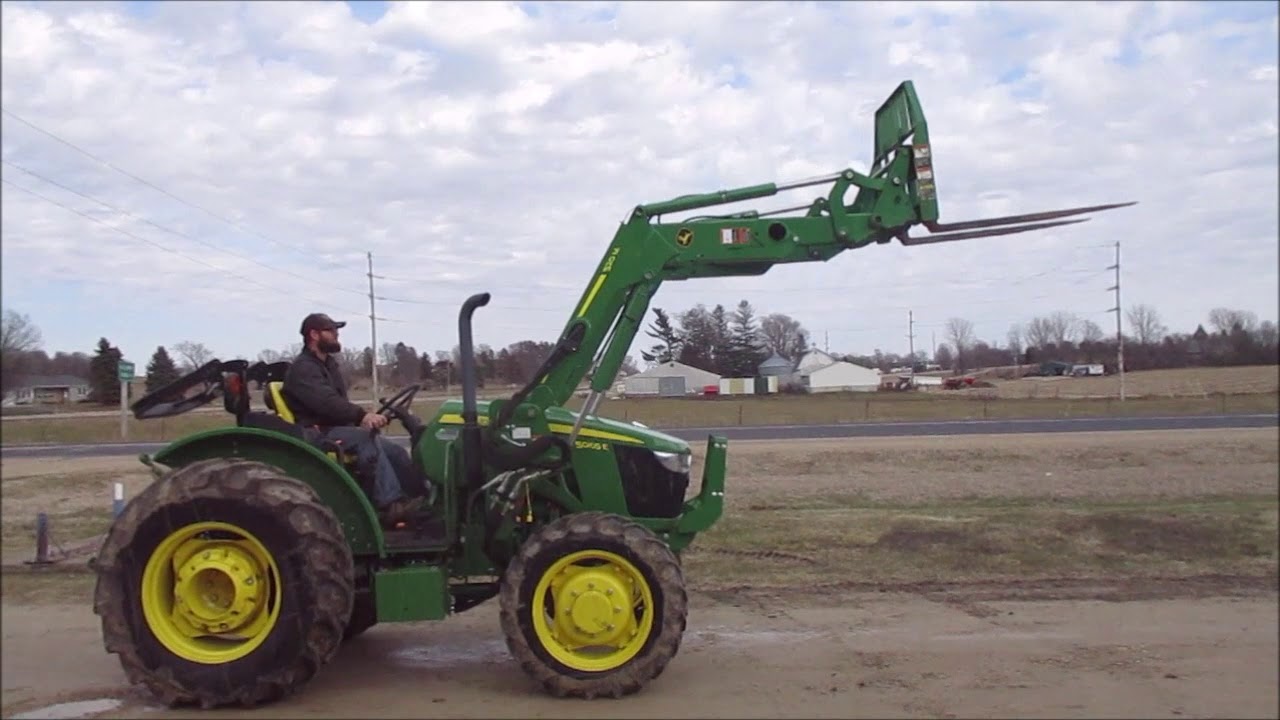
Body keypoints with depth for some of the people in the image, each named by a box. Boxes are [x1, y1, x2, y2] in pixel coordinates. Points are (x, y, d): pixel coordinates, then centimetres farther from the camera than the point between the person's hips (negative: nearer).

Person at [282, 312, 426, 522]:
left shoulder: (329, 364, 19)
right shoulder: (303, 368, -13)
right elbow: (327, 402, -28)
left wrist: (363, 418, 1)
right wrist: (362, 416, -38)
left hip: (338, 427, 9)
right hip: (318, 433, -9)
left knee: (395, 451, -8)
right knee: (364, 437, -34)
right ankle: (393, 503, -40)